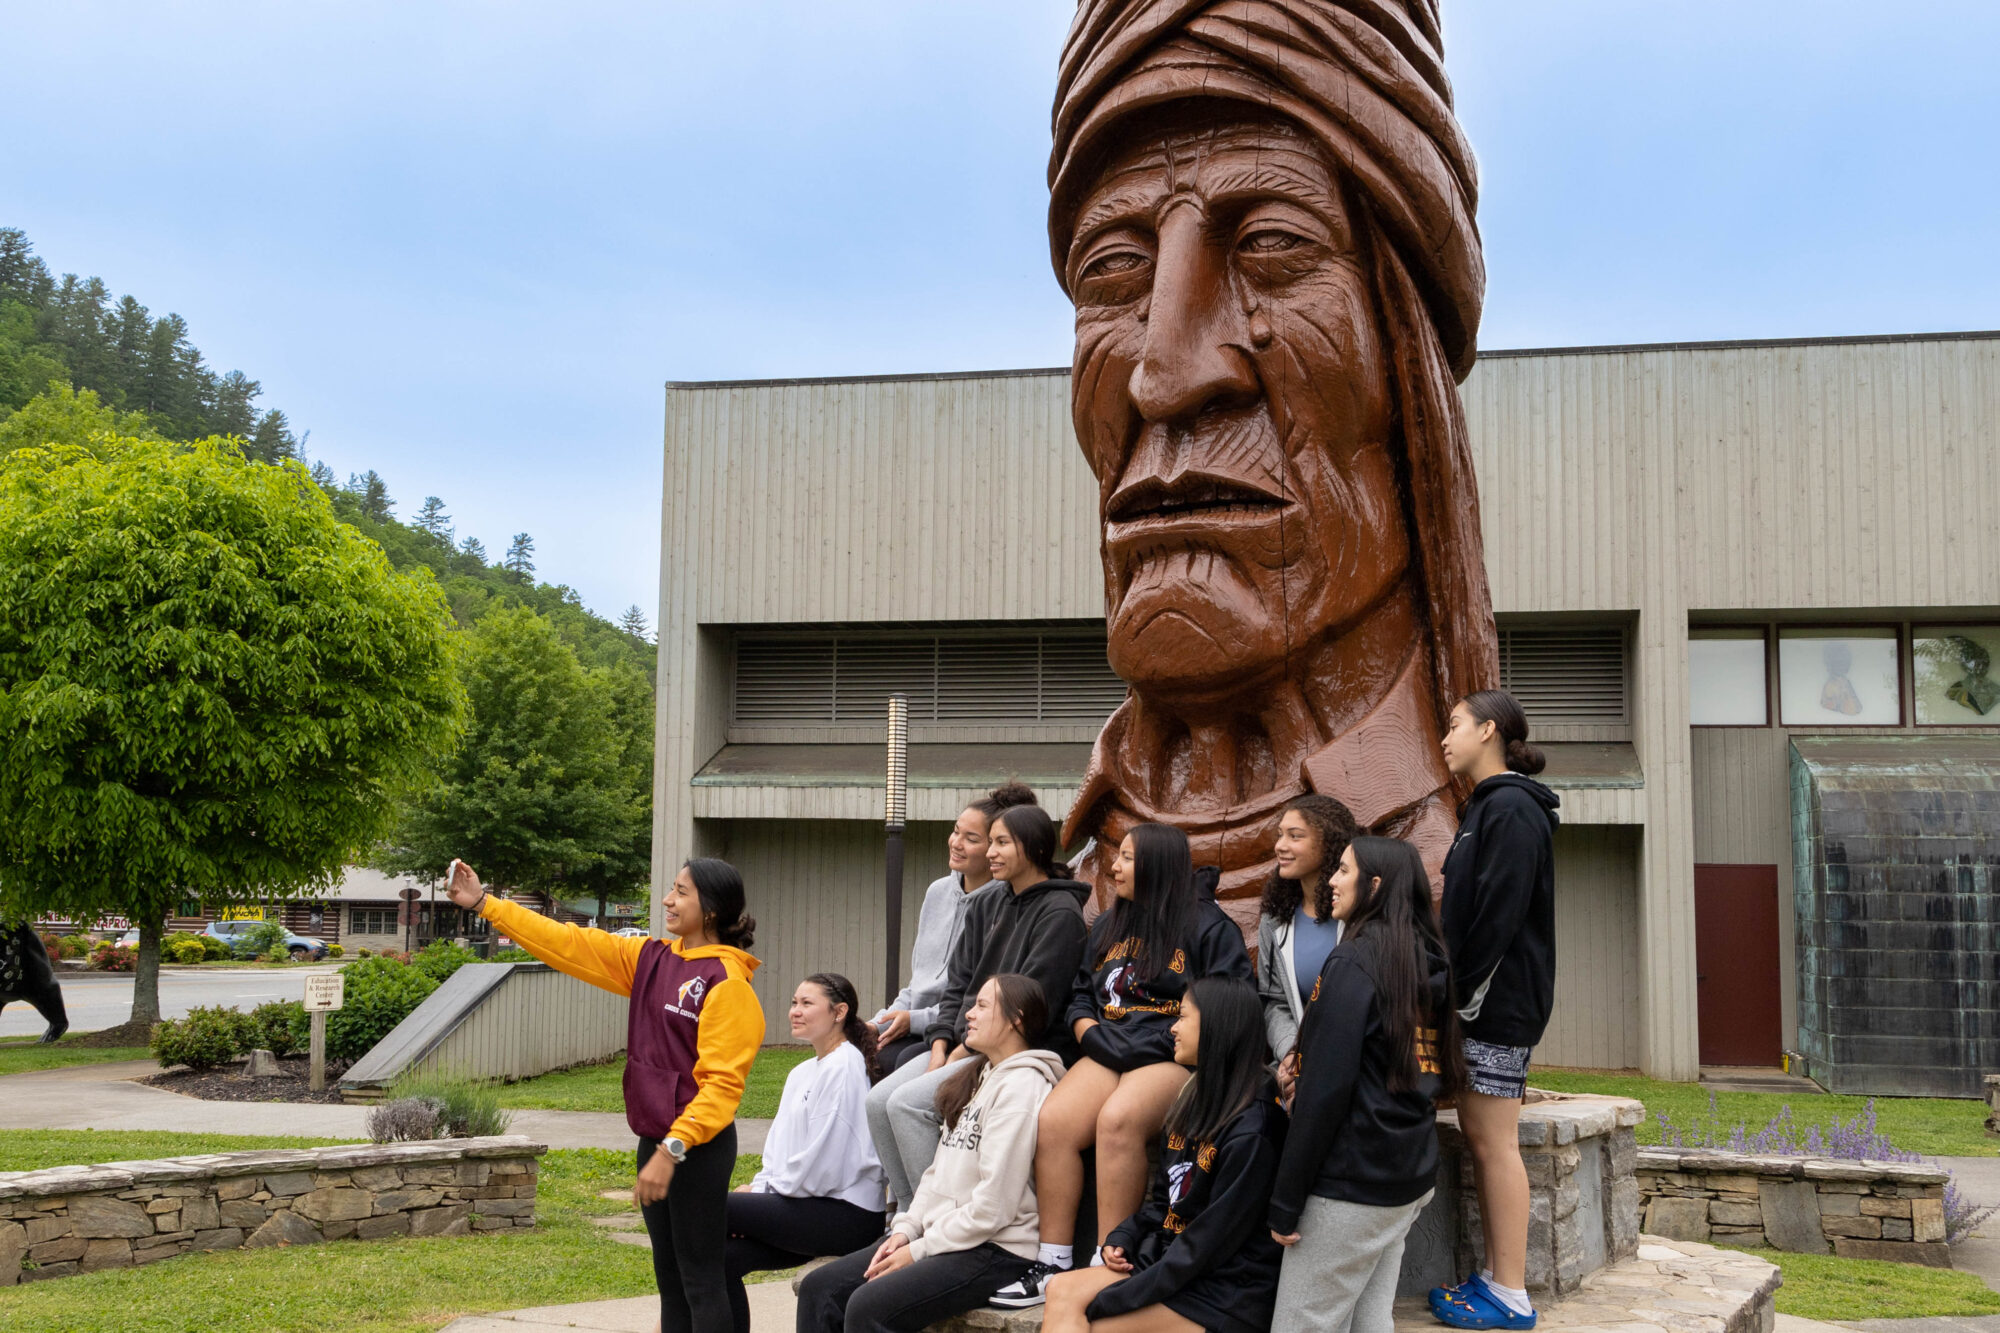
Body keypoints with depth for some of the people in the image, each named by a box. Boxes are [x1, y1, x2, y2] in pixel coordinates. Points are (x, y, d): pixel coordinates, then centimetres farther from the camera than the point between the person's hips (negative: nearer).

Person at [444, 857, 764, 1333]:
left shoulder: (727, 982, -15)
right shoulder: (651, 959, 8)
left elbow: (721, 1082, -19)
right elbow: (569, 944, 9)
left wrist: (673, 1149, -24)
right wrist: (484, 903, 8)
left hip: (699, 1147, -8)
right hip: (657, 1141, 8)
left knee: (699, 1277, -1)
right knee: (669, 1275, 14)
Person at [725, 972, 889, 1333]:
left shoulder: (843, 1067, -11)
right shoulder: (802, 1072, 19)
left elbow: (824, 1159, -16)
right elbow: (779, 1143, 18)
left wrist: (768, 1190, -7)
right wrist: (760, 1186, 0)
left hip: (847, 1215, -9)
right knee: (725, 1255, -11)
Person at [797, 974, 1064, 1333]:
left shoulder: (1020, 1087, -14)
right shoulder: (976, 1077, 17)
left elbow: (994, 1205, -19)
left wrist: (919, 1250, -14)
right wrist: (906, 1230, 2)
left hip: (996, 1250, -10)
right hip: (942, 1235, 10)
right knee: (818, 1288, 0)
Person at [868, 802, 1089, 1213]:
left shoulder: (1060, 914, -10)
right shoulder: (986, 903, 15)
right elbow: (958, 982, 14)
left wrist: (969, 1050, -14)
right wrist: (941, 1045, 0)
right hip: (965, 1044, 8)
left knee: (908, 1103, -22)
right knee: (878, 1101, -6)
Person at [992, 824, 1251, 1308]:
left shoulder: (1209, 927, 1)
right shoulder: (1108, 925, 23)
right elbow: (1080, 994, 26)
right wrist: (1091, 1034, 4)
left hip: (1174, 1057, -6)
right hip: (1111, 1053, 6)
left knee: (1117, 1119, -35)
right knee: (1052, 1121, -23)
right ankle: (1052, 1264, -18)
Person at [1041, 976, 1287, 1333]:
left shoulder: (1250, 1132, -18)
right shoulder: (1193, 1102, 10)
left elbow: (1211, 1243, -19)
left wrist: (1111, 1301, -17)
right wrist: (1122, 1238, 0)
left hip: (1223, 1298, -8)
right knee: (1061, 1290, -14)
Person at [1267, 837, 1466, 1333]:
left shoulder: (1353, 962, -14)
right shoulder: (1429, 962, 10)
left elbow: (1324, 1092, -17)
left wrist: (1286, 1203, -13)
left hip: (1351, 1182, -9)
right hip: (1413, 1177, 9)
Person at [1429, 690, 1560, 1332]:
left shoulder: (1510, 810, -13)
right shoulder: (1486, 807, 17)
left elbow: (1499, 915, -19)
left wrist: (1463, 991, -16)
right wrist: (1456, 992, 13)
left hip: (1501, 996, -10)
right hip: (1485, 999, 10)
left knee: (1493, 1139, -7)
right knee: (1479, 1132, 11)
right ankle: (1495, 1275, 17)